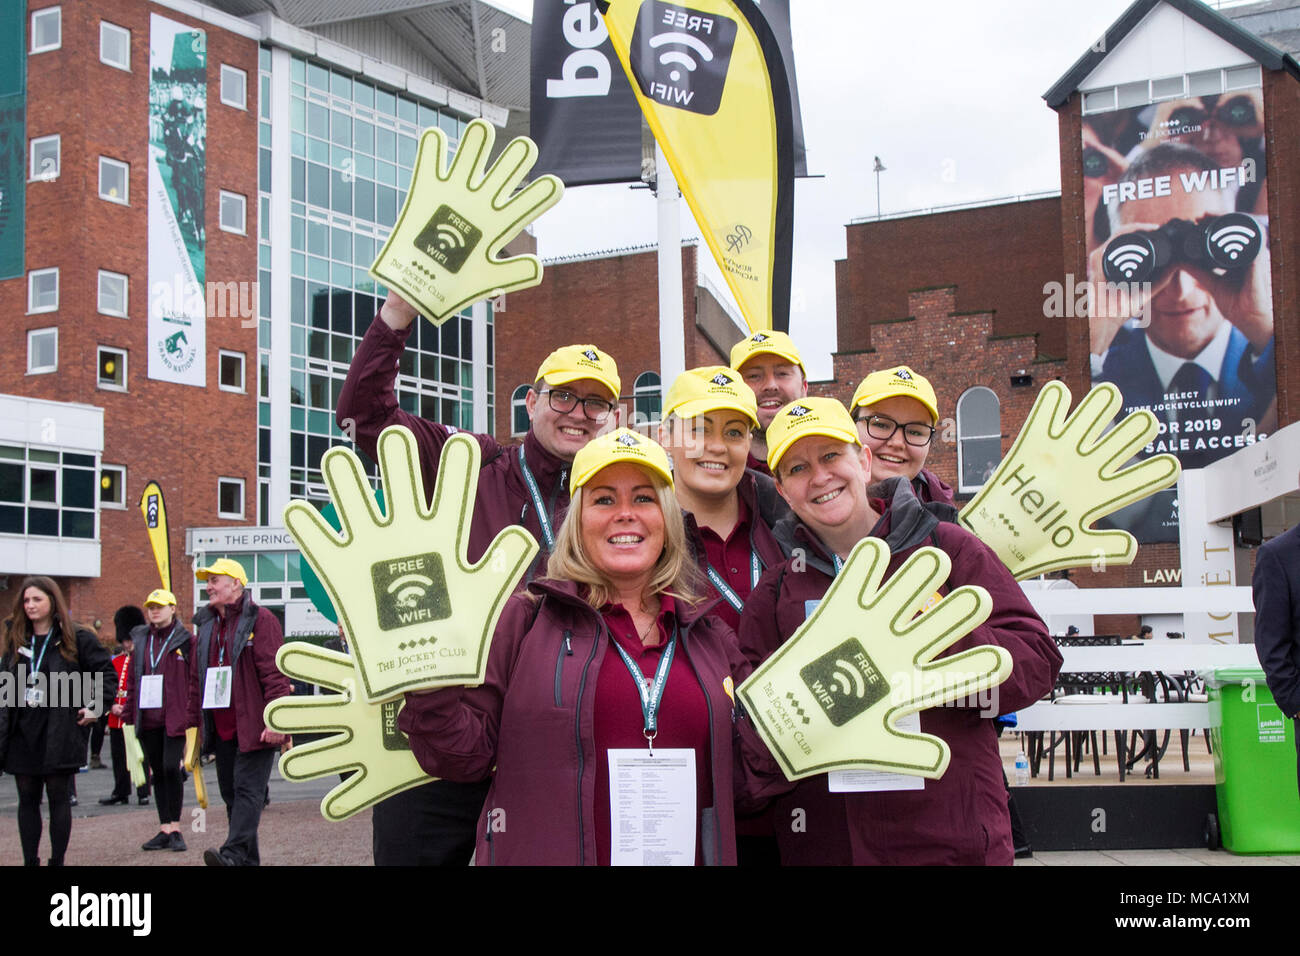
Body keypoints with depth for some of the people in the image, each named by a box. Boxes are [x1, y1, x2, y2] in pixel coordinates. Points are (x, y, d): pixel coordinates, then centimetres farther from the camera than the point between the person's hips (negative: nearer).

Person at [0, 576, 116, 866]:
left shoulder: (76, 639, -3)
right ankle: (30, 860, 14)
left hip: (59, 732, -4)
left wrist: (97, 708, -6)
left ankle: (58, 860, 9)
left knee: (58, 796, 1)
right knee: (27, 798, 8)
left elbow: (107, 673, 1)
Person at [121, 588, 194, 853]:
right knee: (158, 772, 9)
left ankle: (175, 829, -3)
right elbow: (133, 679, 18)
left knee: (171, 768, -13)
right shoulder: (141, 640, 14)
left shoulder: (186, 639, 0)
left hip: (174, 718, -5)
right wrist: (127, 710, 12)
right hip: (147, 719, 5)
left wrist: (192, 714, -9)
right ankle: (165, 830, 14)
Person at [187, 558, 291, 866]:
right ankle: (248, 861, 16)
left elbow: (275, 673, -14)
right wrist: (193, 724, 17)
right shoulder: (206, 626, 17)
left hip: (254, 728, -8)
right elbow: (196, 681, 21)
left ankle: (233, 854, -23)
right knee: (231, 793, 9)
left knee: (248, 790, -12)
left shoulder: (260, 620, -6)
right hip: (221, 730, 8)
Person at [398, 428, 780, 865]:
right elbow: (463, 754, -6)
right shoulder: (523, 620, -2)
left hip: (683, 855, 4)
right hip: (546, 853, -3)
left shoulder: (712, 639, 9)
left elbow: (751, 772, 10)